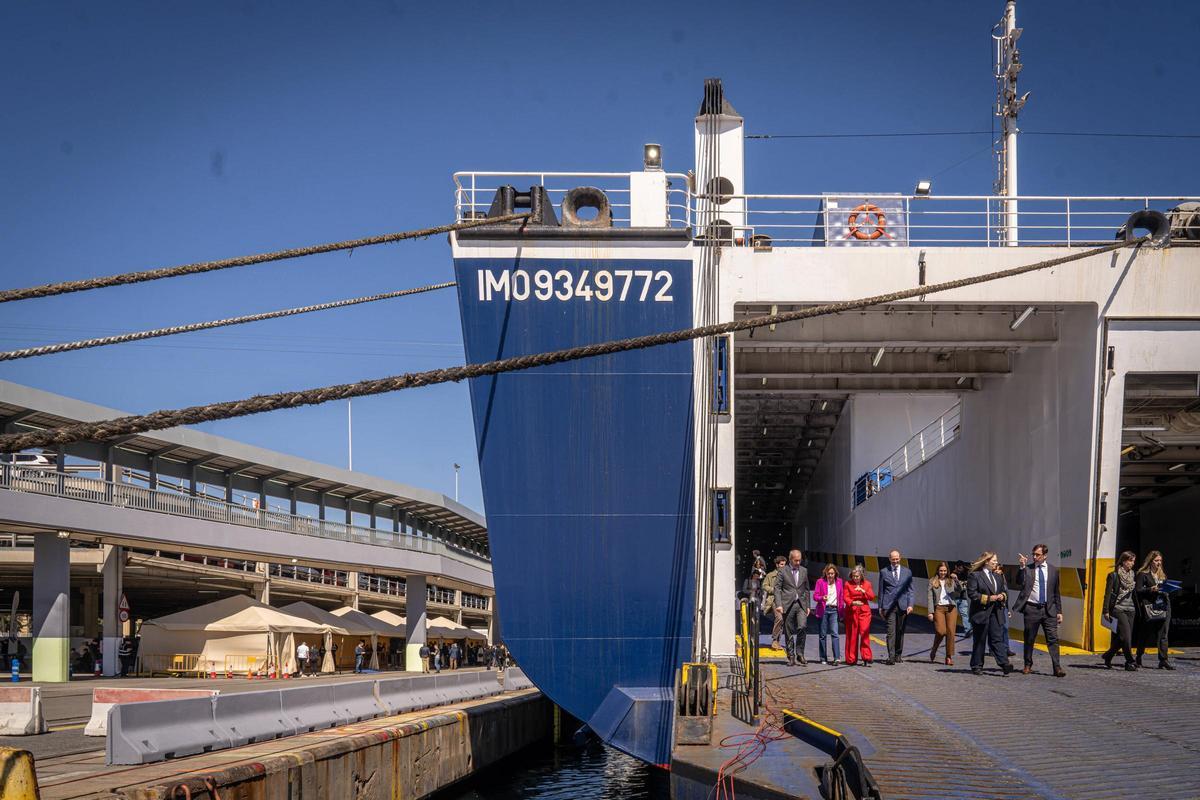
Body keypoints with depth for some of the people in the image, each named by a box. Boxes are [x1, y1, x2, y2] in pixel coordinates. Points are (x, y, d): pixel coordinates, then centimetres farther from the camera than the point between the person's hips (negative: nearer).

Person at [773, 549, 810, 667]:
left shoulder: (804, 571, 13)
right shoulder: (783, 571, 1)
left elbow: (806, 589, 17)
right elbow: (777, 588, -2)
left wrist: (807, 606, 13)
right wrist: (778, 604, -12)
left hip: (801, 605, 2)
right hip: (787, 605, -2)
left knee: (802, 627, -15)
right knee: (788, 632, 2)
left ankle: (800, 655, -4)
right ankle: (791, 657, 11)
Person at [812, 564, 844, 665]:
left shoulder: (839, 582, 8)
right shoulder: (820, 581, 2)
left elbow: (841, 596, 13)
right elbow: (815, 596, -1)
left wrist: (840, 610, 7)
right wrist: (822, 598, -22)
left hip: (834, 610, 1)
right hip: (823, 610, -1)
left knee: (834, 633, -13)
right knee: (822, 634, 3)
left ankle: (837, 657, -18)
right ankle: (823, 658, 10)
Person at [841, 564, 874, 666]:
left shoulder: (867, 584, 10)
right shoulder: (848, 584, 5)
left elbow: (872, 596, 1)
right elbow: (845, 597, -3)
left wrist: (863, 591, -15)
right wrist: (853, 602, -22)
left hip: (864, 611, 0)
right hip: (851, 611, 0)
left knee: (865, 632, -12)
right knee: (852, 635, 0)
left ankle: (866, 658, -10)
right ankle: (851, 659, 8)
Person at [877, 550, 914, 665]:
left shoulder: (907, 572, 10)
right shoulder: (884, 572, 7)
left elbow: (910, 590, 10)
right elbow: (881, 590, 10)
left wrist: (910, 604, -2)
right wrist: (880, 607, 7)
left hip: (902, 606, 2)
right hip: (889, 606, -2)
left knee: (900, 631, 6)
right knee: (891, 631, -11)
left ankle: (898, 655, 18)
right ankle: (891, 656, -15)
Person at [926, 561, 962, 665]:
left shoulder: (951, 581, 12)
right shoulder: (932, 581, 10)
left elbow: (960, 590, -4)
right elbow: (930, 597, 6)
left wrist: (956, 580, -20)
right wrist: (930, 612, -1)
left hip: (951, 608, 1)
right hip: (939, 608, -1)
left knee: (950, 632, -5)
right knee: (941, 631, -14)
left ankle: (949, 657, 1)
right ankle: (933, 652, 11)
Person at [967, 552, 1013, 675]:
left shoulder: (998, 576, 16)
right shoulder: (975, 575, -7)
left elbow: (1003, 591, 26)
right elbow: (971, 593, -13)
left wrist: (1002, 596, 2)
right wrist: (988, 598, -17)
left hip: (996, 613, 5)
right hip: (981, 613, -5)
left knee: (997, 638, -4)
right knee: (979, 641, 4)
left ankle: (1004, 663, -13)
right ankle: (977, 666, 12)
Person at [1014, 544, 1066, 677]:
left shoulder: (1053, 570, 7)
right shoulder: (1027, 569, 0)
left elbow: (1056, 592, 12)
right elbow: (1019, 583, -16)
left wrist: (1059, 611, 10)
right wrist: (1022, 567, -25)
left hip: (1048, 609, 1)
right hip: (1031, 608, -1)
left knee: (1053, 639, -5)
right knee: (1029, 639, 8)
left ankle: (1057, 668, -6)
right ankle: (1028, 665, 22)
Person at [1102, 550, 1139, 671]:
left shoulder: (1132, 575, 13)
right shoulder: (1114, 575, -4)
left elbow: (1135, 593, 19)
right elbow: (1108, 594, -5)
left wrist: (1137, 609, 14)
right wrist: (1106, 611, -9)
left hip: (1130, 610, 6)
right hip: (1118, 609, -6)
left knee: (1120, 637, 4)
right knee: (1126, 635, -13)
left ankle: (1108, 656, 23)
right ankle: (1130, 662, -7)